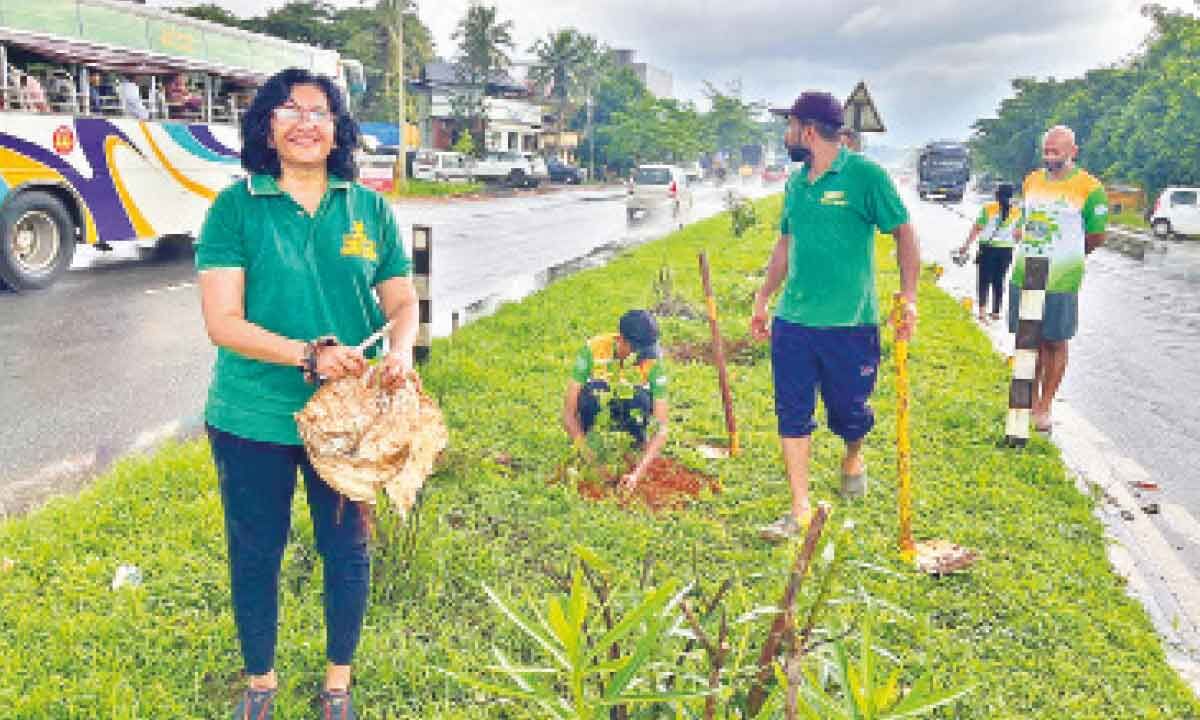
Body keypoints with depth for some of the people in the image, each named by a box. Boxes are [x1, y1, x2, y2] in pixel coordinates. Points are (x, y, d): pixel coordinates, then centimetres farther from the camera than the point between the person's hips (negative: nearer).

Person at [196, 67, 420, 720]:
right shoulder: (235, 207, -5)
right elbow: (222, 321, -12)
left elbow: (402, 301, 5)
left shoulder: (368, 208, 2)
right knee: (255, 552, 14)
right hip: (252, 420, -1)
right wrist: (308, 354, -24)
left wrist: (401, 350, -17)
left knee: (346, 549, 13)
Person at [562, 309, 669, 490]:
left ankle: (641, 440, -3)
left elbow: (661, 428, -29)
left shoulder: (653, 361, -27)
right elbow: (568, 412, -29)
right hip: (598, 407, -1)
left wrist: (637, 474, -42)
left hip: (631, 413, 1)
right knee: (591, 392, -35)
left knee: (642, 398, -33)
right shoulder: (593, 349, -29)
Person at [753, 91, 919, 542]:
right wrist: (763, 299, 20)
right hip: (792, 320, 5)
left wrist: (909, 295, -13)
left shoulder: (865, 175, -7)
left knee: (849, 412, 9)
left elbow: (903, 232, -4)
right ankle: (800, 509, 11)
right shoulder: (796, 182, 11)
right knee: (792, 415, 2)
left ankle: (852, 459, 43)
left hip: (850, 322, -4)